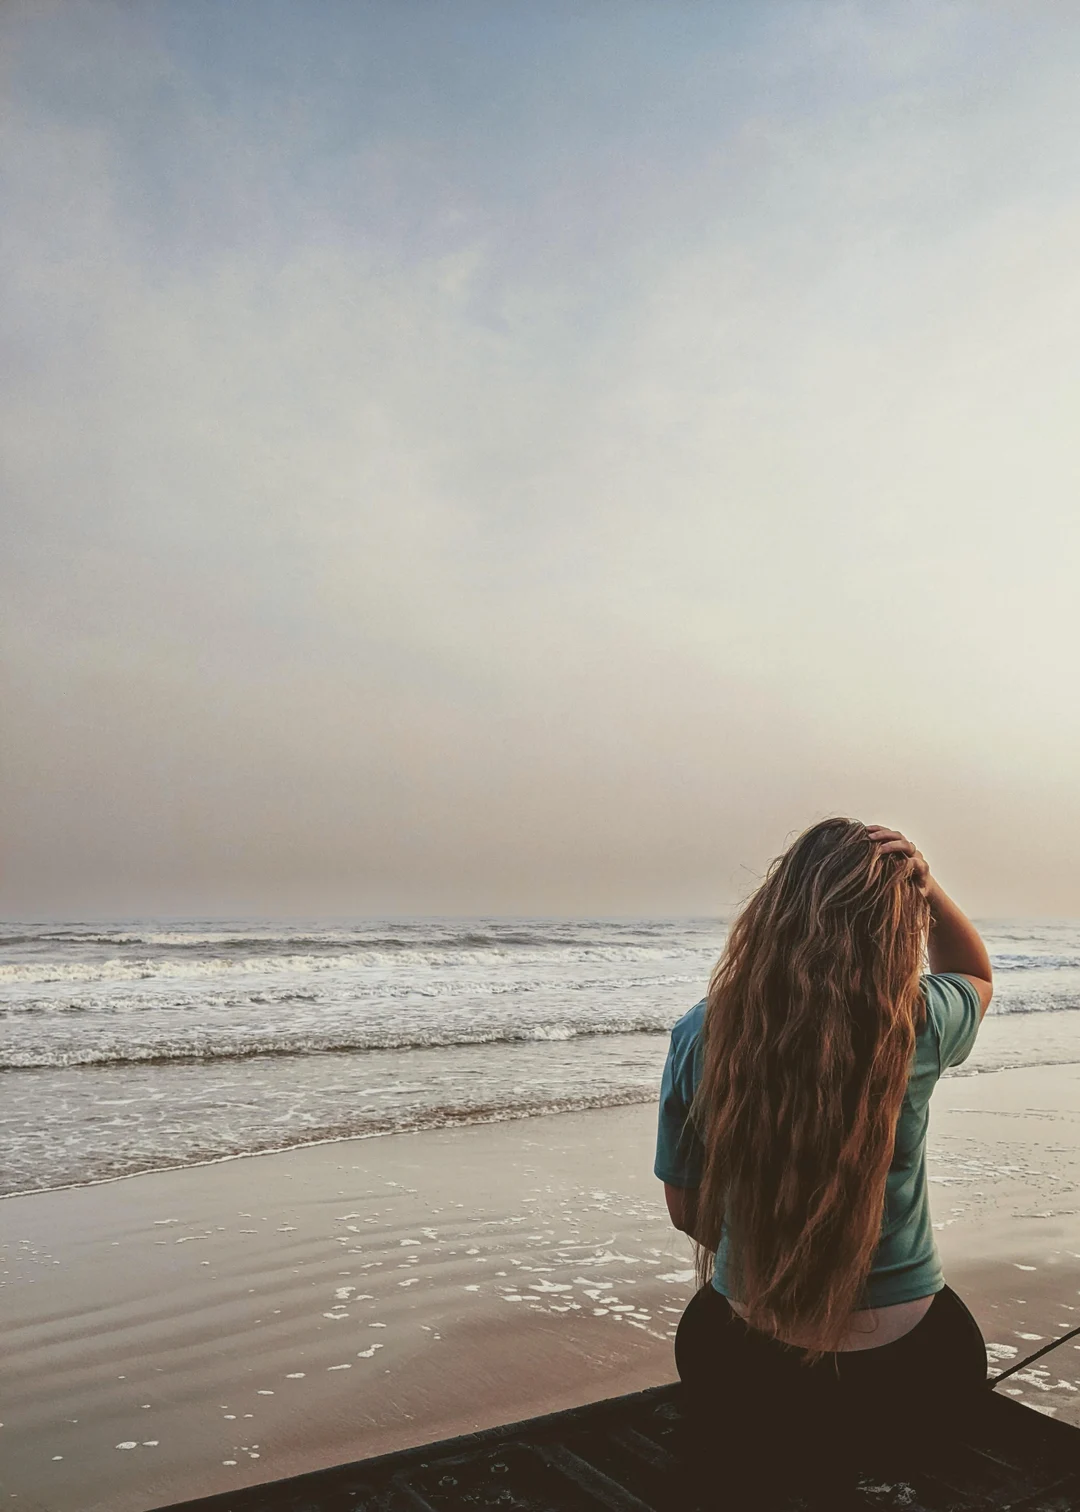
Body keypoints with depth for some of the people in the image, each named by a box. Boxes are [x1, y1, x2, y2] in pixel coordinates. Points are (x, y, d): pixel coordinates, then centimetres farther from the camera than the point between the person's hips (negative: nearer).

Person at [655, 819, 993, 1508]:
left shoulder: (700, 1036, -16)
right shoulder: (916, 1025, -18)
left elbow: (687, 1209, -3)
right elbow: (976, 973, 6)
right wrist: (923, 883, -9)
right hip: (906, 1377, 0)